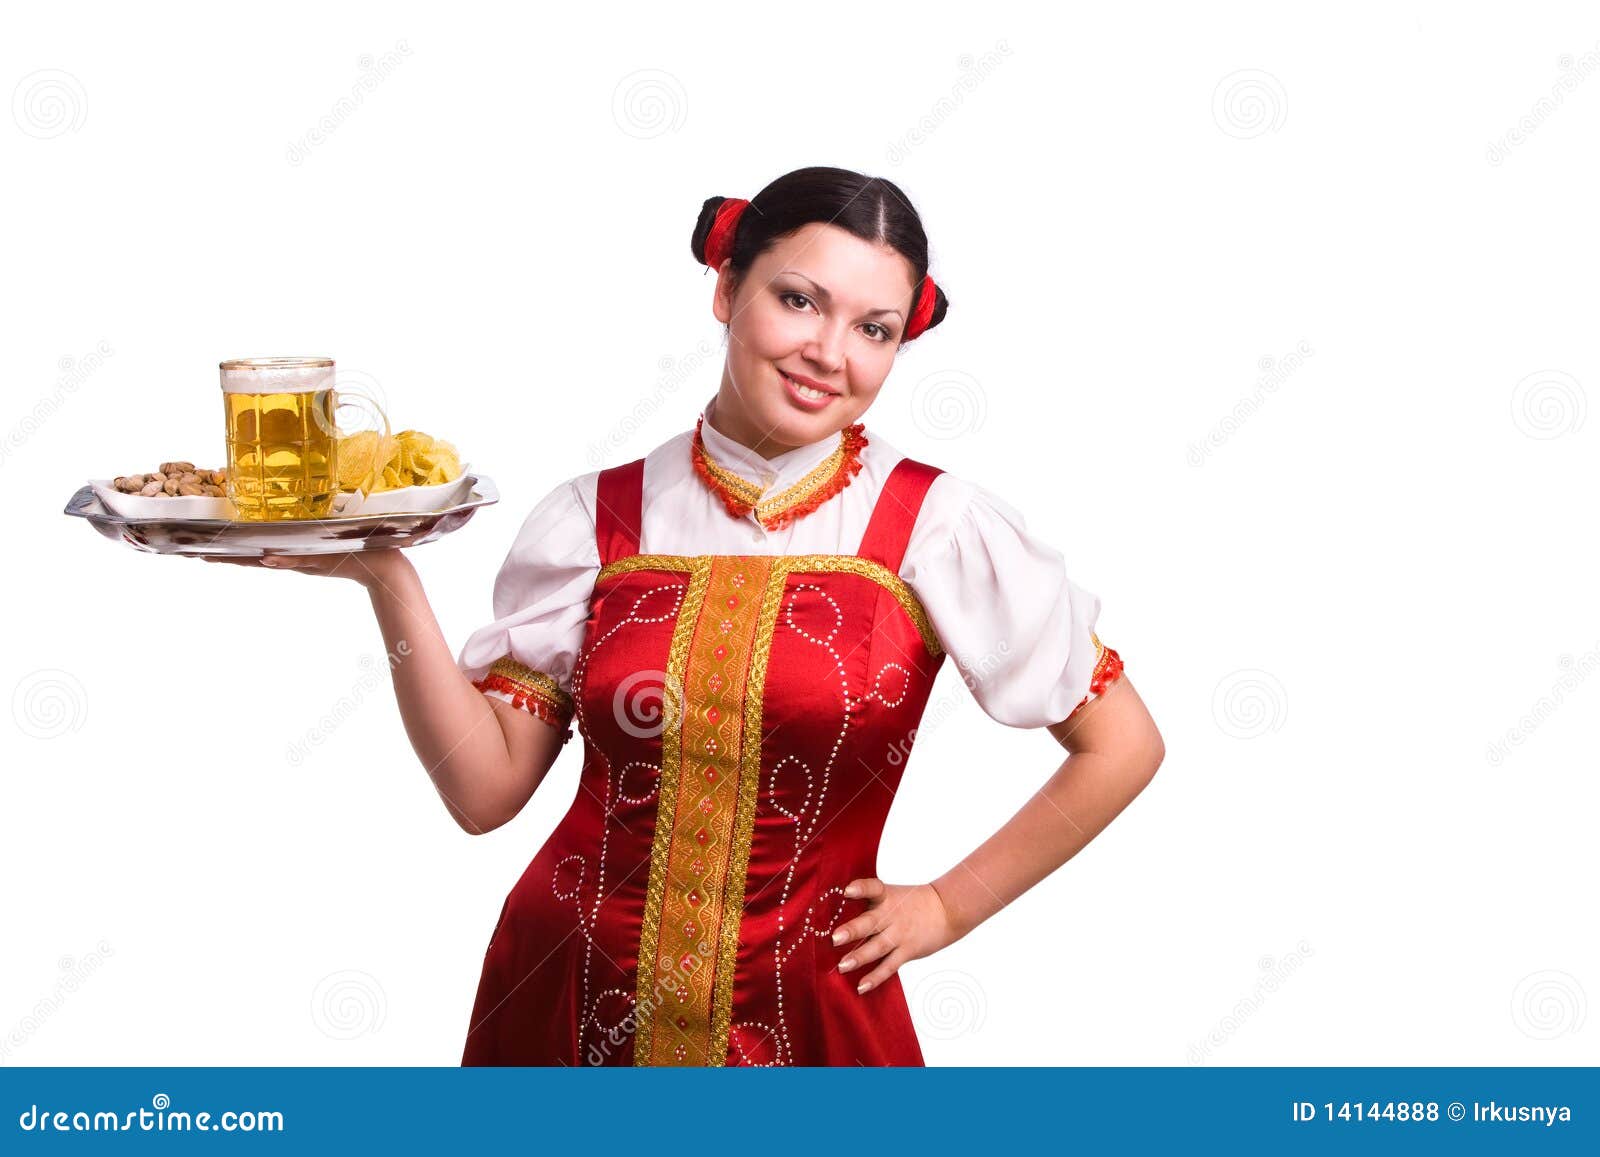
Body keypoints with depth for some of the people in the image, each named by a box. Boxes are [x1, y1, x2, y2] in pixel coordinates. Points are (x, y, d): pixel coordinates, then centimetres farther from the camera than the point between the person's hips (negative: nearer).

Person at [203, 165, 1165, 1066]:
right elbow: (487, 787, -6)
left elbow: (1124, 746, -2)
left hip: (803, 1016, -2)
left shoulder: (934, 526, -8)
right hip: (571, 998, 2)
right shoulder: (597, 520, -2)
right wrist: (387, 579, -15)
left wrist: (948, 909, 0)